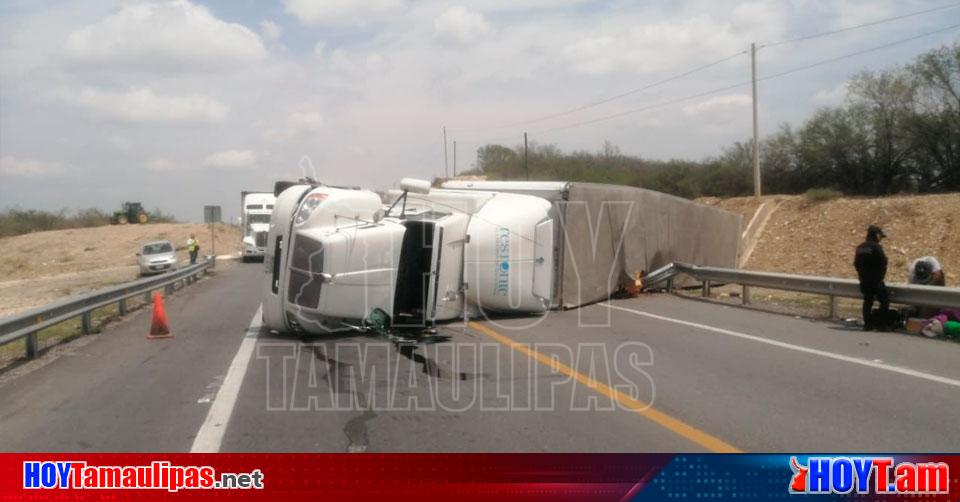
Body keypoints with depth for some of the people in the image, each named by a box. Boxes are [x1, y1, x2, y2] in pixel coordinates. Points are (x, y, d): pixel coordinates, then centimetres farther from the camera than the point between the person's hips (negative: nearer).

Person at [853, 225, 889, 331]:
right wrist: (881, 275, -2)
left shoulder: (860, 248, 9)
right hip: (876, 281, -7)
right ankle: (881, 323, -1)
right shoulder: (876, 247, -14)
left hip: (864, 281, 7)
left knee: (867, 301, 11)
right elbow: (883, 262, -14)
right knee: (884, 300, 3)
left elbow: (856, 263, 12)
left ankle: (867, 323, 11)